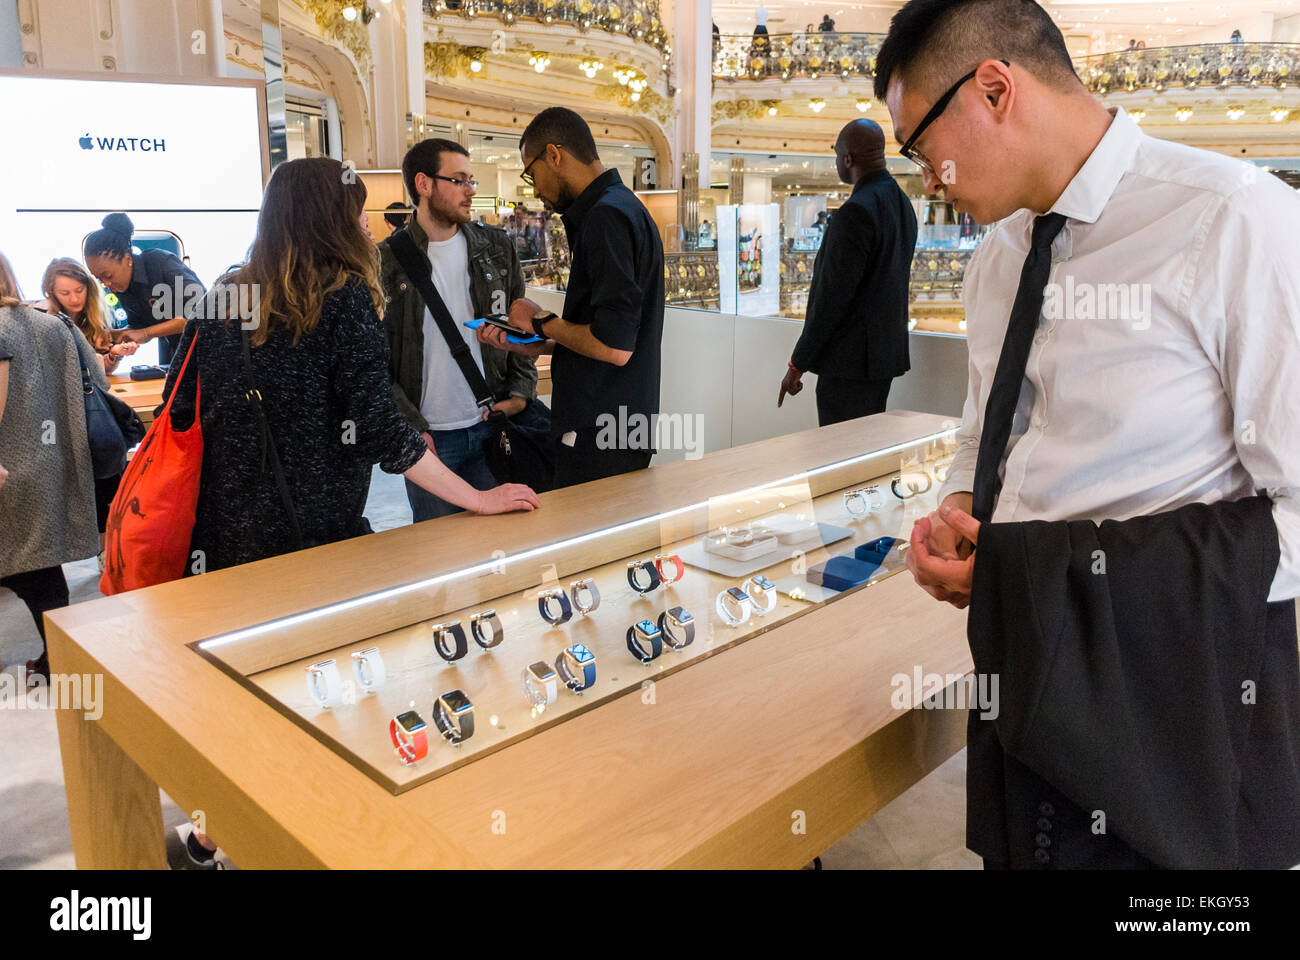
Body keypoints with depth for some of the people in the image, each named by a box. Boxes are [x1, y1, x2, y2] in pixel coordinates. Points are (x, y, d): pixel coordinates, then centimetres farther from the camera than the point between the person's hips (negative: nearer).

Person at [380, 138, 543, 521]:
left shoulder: (497, 247, 7)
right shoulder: (385, 262, -4)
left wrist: (520, 394, 0)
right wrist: (412, 429, -11)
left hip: (492, 424, 3)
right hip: (427, 437, -3)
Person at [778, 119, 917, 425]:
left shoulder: (855, 212, -17)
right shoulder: (902, 204, 13)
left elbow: (832, 296, -20)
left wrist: (797, 364, -14)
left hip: (850, 362, -10)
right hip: (887, 353, 10)